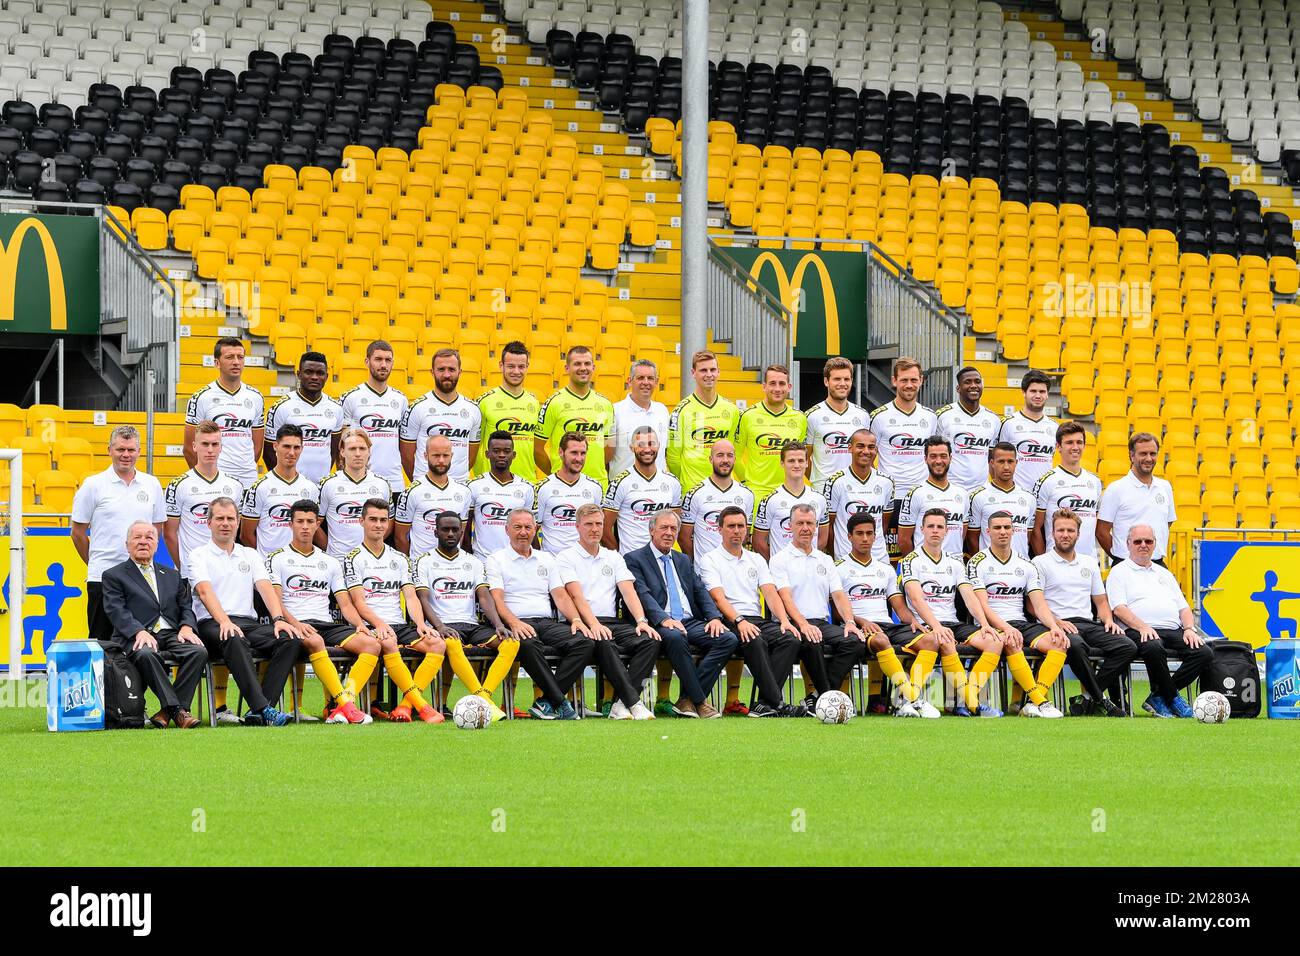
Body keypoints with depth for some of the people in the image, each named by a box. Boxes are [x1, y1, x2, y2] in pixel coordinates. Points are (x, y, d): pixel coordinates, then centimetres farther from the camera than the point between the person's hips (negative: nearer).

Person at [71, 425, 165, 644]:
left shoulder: (151, 485, 10)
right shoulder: (93, 485, 0)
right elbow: (78, 533, 4)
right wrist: (97, 564, 9)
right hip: (102, 577, -3)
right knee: (101, 641, -2)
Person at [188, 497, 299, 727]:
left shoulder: (250, 555, 22)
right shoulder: (199, 556, 8)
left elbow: (265, 588, 6)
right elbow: (205, 592, -10)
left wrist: (278, 619, -14)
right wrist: (224, 621, -29)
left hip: (248, 623, 5)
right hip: (212, 624, -5)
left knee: (290, 639, -24)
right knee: (235, 640, -40)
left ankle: (258, 713, -32)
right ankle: (262, 707, -49)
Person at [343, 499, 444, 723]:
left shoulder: (399, 558, 22)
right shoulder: (354, 559, 7)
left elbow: (411, 597, 13)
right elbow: (359, 602, -4)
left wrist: (420, 624, -7)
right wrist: (379, 624, -21)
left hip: (401, 626, 5)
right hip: (371, 626, -5)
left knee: (437, 643, -24)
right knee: (388, 643, -39)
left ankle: (405, 705, -32)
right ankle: (421, 705, -44)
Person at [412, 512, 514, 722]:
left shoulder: (473, 562, 21)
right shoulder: (425, 561, 9)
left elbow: (484, 597, 9)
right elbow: (423, 599, -3)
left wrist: (499, 625, -10)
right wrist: (440, 627, -21)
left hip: (473, 625, 4)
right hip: (445, 627, -4)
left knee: (511, 642, -25)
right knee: (452, 644, -41)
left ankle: (482, 697, -36)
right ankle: (486, 702, -46)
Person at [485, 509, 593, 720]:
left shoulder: (546, 560, 24)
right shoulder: (496, 560, 9)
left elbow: (560, 595, 16)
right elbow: (497, 598, -5)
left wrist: (575, 619, -4)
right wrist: (514, 623, -24)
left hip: (547, 623, 5)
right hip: (517, 625, -5)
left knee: (584, 642, -24)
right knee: (529, 645, -41)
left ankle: (548, 702, -29)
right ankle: (560, 702, -35)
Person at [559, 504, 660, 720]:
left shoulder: (613, 557, 23)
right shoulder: (567, 558, 8)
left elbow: (628, 591, 9)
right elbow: (576, 595, -8)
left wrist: (641, 621, -10)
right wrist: (593, 624, -25)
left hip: (613, 622, 5)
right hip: (584, 624, -5)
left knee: (650, 640, -24)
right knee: (604, 643, -39)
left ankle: (621, 704, -32)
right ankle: (633, 702, -40)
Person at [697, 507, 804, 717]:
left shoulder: (756, 560, 22)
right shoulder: (710, 560, 6)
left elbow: (770, 593, 10)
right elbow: (718, 597, -8)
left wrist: (784, 620, -10)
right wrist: (739, 621, -25)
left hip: (757, 621, 5)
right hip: (729, 622, -5)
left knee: (790, 639, -25)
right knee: (755, 642, -37)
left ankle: (765, 703, -34)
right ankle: (776, 702, -40)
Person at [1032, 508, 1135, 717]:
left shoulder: (1089, 563, 25)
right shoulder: (1041, 563, 7)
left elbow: (1101, 601, 27)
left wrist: (1108, 620, 5)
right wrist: (1056, 622, -17)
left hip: (1088, 623, 6)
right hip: (1059, 626, -6)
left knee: (1128, 647, -22)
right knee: (1076, 645, -41)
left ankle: (1089, 698, -23)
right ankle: (1100, 700, -27)